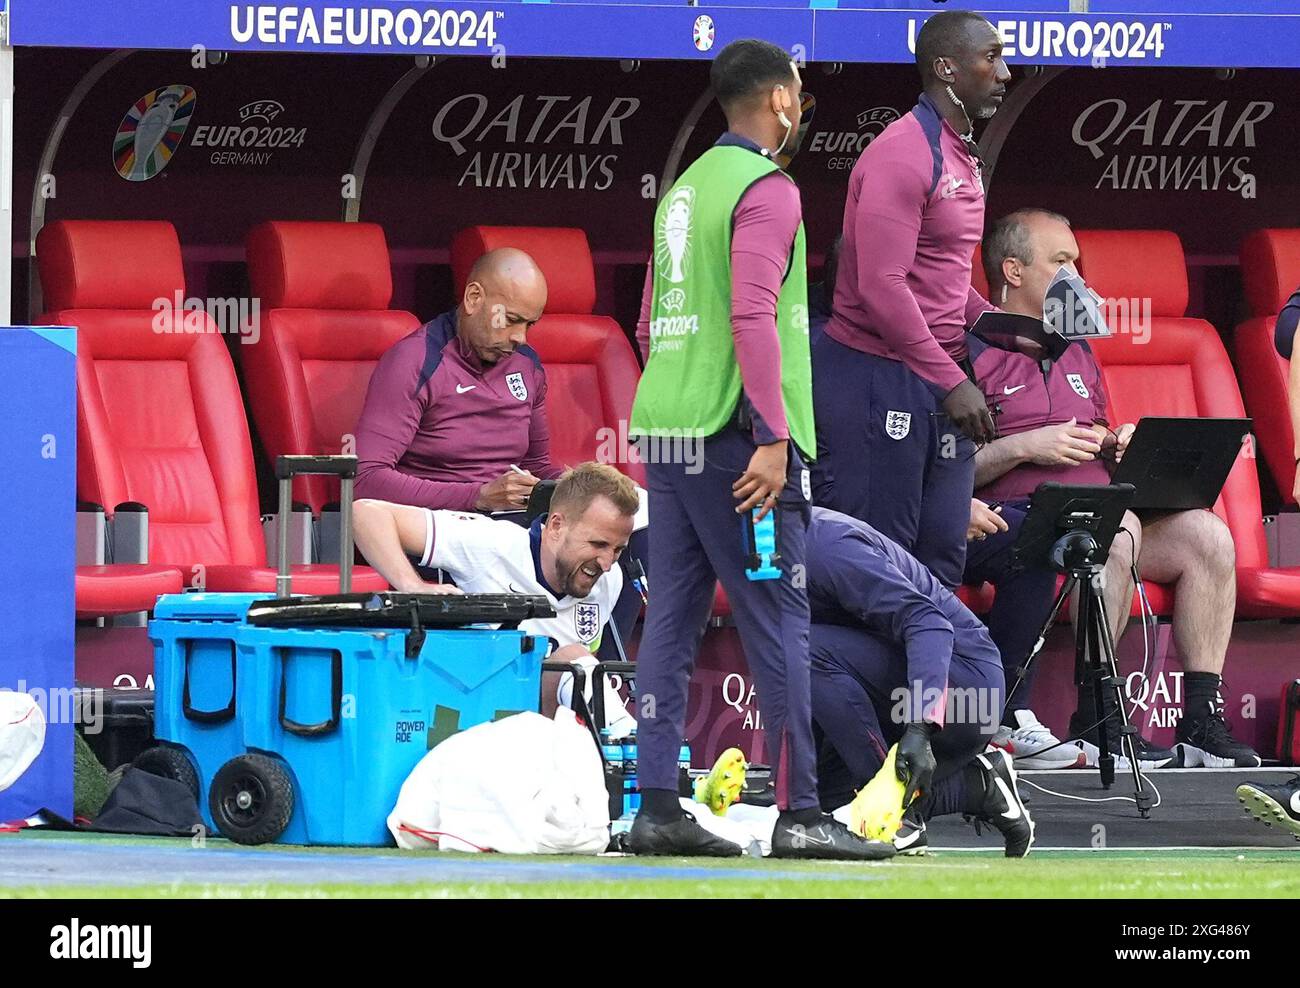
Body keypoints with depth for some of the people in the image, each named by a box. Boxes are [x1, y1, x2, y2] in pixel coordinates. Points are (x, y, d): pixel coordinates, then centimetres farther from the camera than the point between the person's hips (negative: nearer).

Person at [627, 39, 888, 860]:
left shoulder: (685, 188, 18)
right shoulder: (767, 189, -9)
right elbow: (753, 315, -19)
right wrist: (772, 436, -21)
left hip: (663, 424, 9)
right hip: (732, 430, -9)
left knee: (673, 617, 7)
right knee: (779, 619, -6)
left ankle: (658, 808, 5)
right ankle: (800, 814, -8)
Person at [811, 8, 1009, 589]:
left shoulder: (962, 158, 17)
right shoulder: (902, 155, -14)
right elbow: (882, 286, -21)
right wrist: (951, 382, -21)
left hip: (940, 384, 10)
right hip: (875, 382, -10)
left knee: (941, 562, 8)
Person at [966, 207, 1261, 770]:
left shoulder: (1076, 351, 25)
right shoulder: (970, 352, -3)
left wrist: (1118, 445, 9)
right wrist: (1025, 447, -16)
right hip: (1017, 512, -8)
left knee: (1207, 536, -14)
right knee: (1119, 528, -35)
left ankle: (1202, 723, -18)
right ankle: (1095, 722, -30)